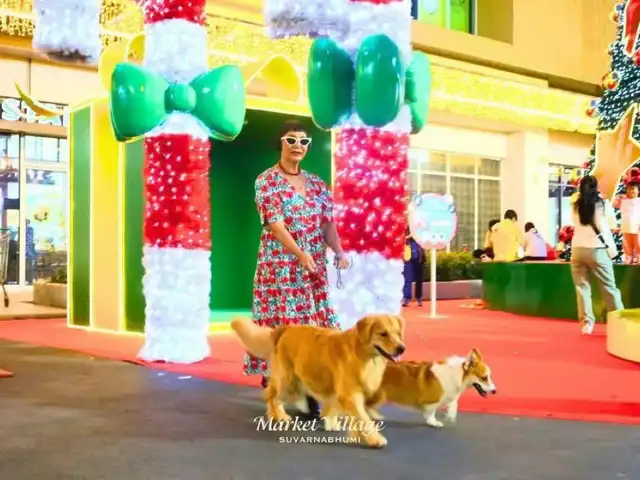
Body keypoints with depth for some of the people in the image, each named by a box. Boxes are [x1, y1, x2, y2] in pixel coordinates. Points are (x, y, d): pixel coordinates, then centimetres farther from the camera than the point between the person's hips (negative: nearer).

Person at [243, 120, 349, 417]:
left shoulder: (316, 183, 14)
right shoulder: (267, 180, -4)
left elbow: (327, 223, 9)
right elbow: (276, 225, -15)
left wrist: (339, 252, -10)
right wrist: (301, 254, -28)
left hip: (314, 269, 6)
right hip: (280, 268, -5)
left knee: (314, 327, 3)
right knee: (279, 327, -4)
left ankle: (309, 392, 10)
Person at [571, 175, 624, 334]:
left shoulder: (575, 207, 4)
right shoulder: (604, 205, -1)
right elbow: (613, 225, 10)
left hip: (578, 249, 2)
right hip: (597, 250, -2)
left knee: (582, 287, 6)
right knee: (609, 286, 5)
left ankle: (586, 322, 2)